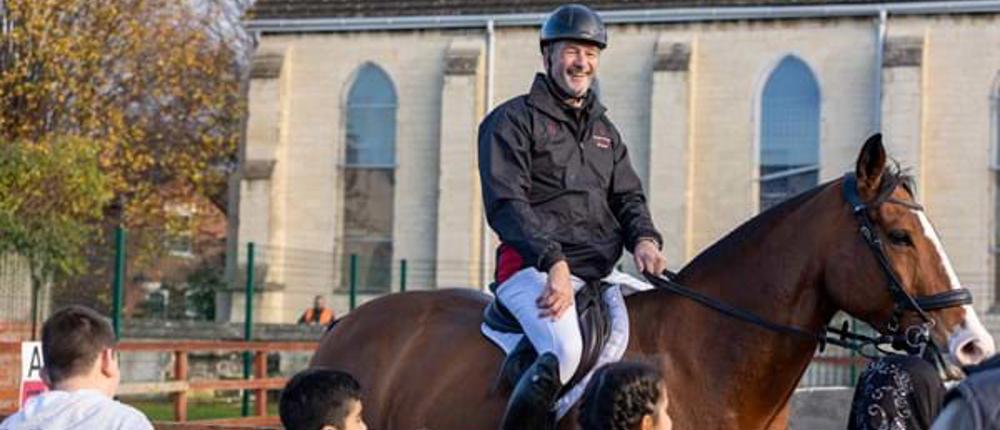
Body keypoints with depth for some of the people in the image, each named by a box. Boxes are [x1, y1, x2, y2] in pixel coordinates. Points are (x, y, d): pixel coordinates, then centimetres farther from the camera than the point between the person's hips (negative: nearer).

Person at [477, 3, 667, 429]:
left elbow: (627, 196, 20)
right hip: (533, 270, -8)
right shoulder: (514, 120, 3)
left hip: (598, 275, 8)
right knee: (564, 353, -33)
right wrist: (554, 262, -23)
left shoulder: (604, 130, 26)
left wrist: (644, 238, -5)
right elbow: (506, 203, -9)